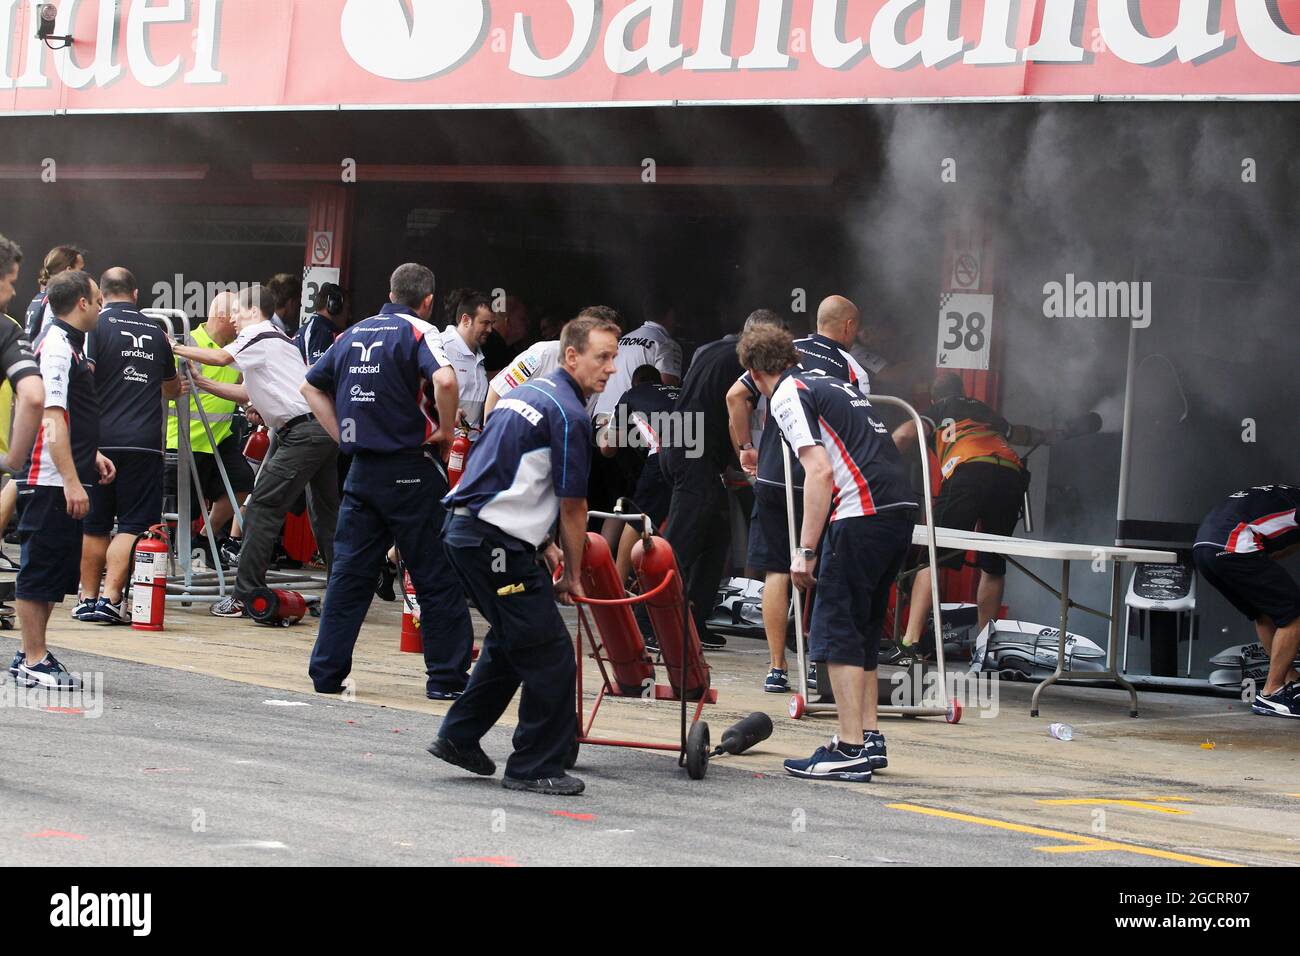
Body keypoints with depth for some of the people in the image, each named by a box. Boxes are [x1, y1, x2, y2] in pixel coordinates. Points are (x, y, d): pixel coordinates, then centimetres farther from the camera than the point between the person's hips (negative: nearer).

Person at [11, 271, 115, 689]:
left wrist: (91, 455, 26)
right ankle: (34, 662, 0)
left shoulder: (68, 345, 17)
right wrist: (71, 481, -24)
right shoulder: (57, 347, -16)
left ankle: (32, 655, 22)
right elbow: (52, 420, -22)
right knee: (41, 569, -4)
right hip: (52, 482, -10)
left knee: (59, 570, 14)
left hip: (64, 483, 10)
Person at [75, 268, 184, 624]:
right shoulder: (155, 331, 13)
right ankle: (110, 600, -8)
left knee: (93, 525, 10)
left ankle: (88, 599, 16)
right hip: (145, 442, 1)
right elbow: (173, 390, 28)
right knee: (133, 526, 1)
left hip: (100, 438, -1)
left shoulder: (97, 324, 0)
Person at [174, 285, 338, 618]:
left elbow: (221, 357, -16)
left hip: (304, 431, -10)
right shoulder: (276, 338, 26)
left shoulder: (259, 335, -2)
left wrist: (176, 348, -5)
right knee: (324, 513, 14)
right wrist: (201, 382, 19)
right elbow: (249, 394, 23)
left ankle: (245, 596, -10)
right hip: (325, 427, 10)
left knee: (262, 507, -8)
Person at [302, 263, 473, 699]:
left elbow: (311, 386, 20)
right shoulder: (419, 331, -7)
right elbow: (444, 379, -26)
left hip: (362, 469, 6)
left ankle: (326, 671, 9)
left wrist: (343, 435, 14)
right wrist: (446, 430, -12)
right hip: (411, 471, -6)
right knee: (438, 577, 1)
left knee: (349, 572, 10)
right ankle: (447, 676, 1)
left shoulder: (355, 333, 12)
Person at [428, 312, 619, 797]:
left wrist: (544, 542, 22)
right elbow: (572, 506, -6)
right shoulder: (569, 414, -12)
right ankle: (535, 768, 3)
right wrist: (573, 576, 6)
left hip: (464, 529, 10)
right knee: (550, 655, -3)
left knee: (511, 640, 25)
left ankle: (458, 738, 28)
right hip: (495, 542, -10)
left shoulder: (530, 391, 17)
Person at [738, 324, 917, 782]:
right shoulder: (835, 383, 25)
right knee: (863, 631, 17)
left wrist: (806, 551, -13)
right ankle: (869, 739, 19)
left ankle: (851, 750, -7)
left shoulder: (787, 396, -1)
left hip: (862, 513, -9)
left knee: (835, 630, -4)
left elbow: (820, 471, -13)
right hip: (901, 508, 9)